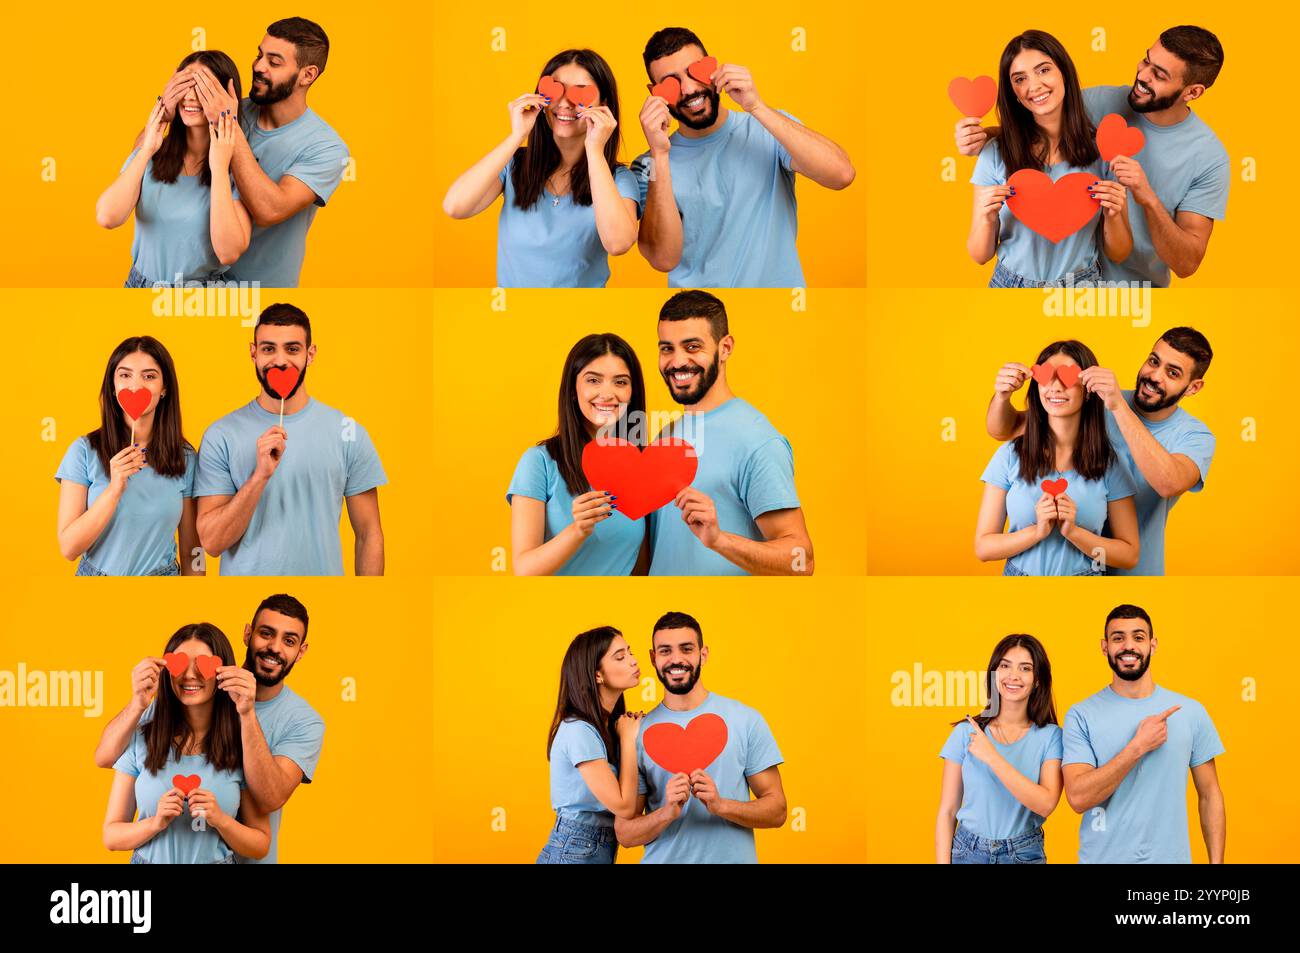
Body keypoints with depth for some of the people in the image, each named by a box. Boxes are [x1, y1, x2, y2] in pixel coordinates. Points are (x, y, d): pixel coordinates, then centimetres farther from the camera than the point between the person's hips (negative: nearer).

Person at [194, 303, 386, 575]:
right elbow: (212, 542, -13)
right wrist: (260, 475, -24)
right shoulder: (221, 435, -8)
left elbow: (368, 534, -2)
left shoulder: (349, 433, -5)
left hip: (323, 570, 1)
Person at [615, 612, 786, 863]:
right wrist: (667, 813, -22)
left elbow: (776, 810, -6)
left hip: (732, 858, 0)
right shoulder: (639, 732, -4)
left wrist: (721, 805, -22)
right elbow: (624, 833, -4)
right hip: (662, 860, 1)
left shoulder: (747, 720, -7)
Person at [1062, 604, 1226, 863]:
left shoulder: (1191, 712, -1)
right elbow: (1078, 798, -18)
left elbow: (1209, 796, 3)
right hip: (1102, 857, -1)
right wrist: (1138, 747, -21)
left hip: (1170, 857, 2)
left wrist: (1216, 862, -3)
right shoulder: (1081, 716, -7)